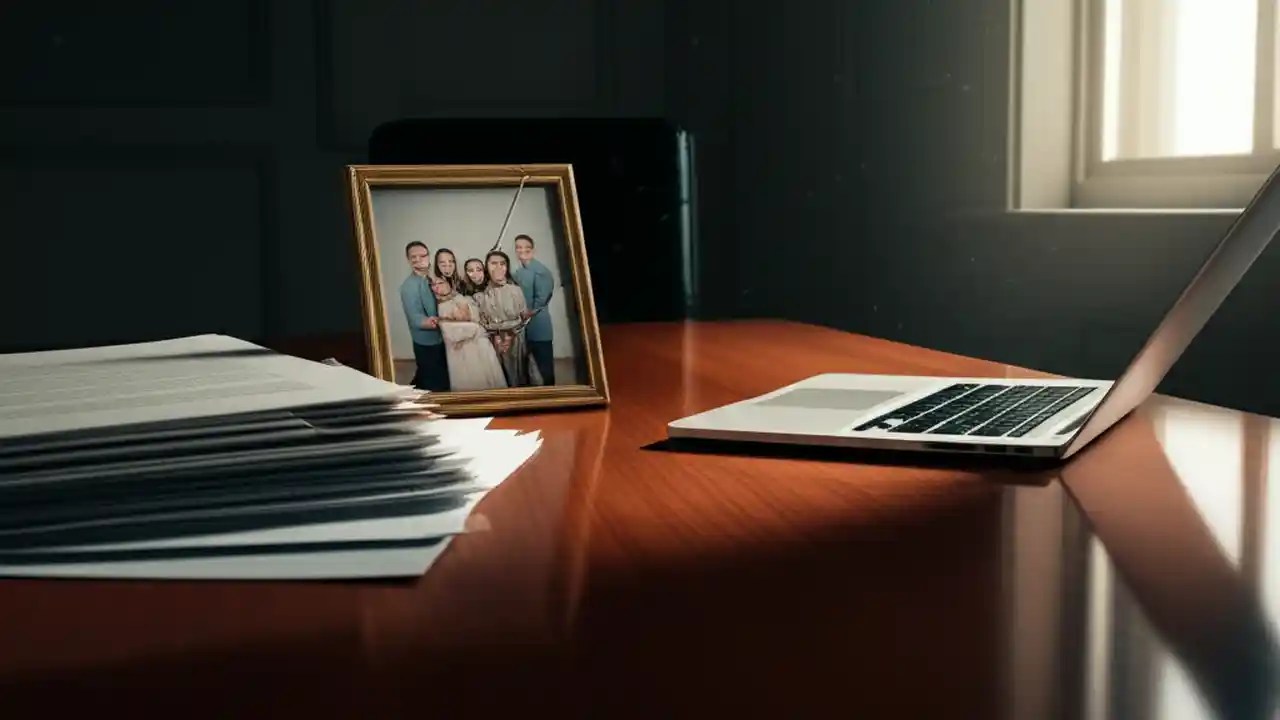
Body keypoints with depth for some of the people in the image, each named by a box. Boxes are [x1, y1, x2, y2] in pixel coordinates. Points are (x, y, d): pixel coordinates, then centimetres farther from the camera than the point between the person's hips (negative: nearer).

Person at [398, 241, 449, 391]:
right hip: (427, 344, -8)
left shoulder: (431, 279, 8)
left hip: (438, 341, 8)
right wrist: (428, 322, -49)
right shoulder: (410, 285, -18)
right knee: (437, 387, -7)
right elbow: (415, 318, -29)